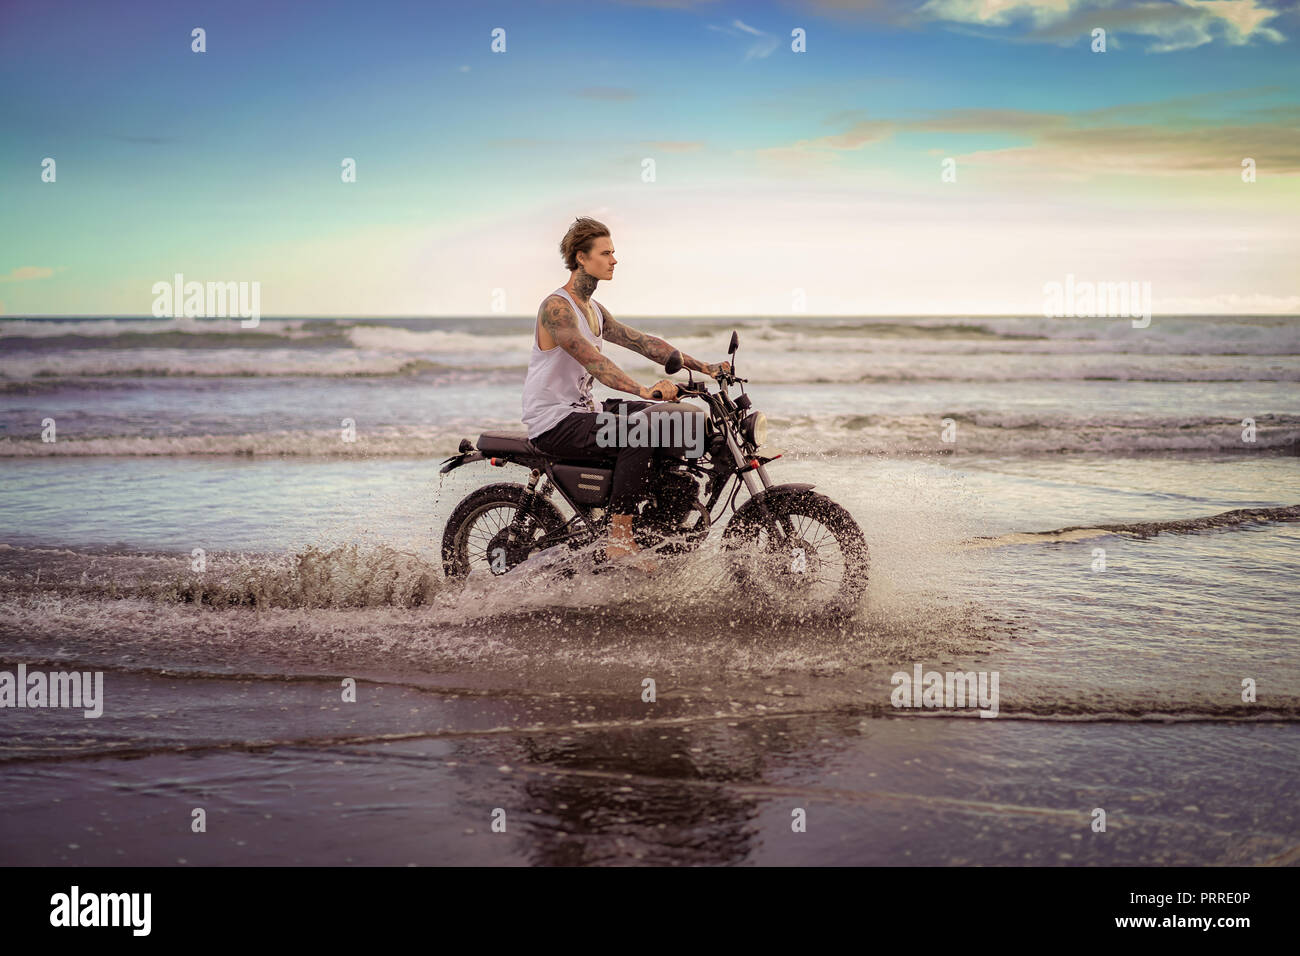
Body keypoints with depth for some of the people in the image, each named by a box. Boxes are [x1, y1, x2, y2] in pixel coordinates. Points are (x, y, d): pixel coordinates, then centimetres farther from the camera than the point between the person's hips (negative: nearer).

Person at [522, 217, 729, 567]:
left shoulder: (594, 310, 15)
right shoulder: (556, 307, -17)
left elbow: (640, 342, 12)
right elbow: (590, 360, -31)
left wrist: (703, 366, 4)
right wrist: (643, 389, -44)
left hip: (580, 411, 10)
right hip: (554, 423, -10)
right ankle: (619, 541, -26)